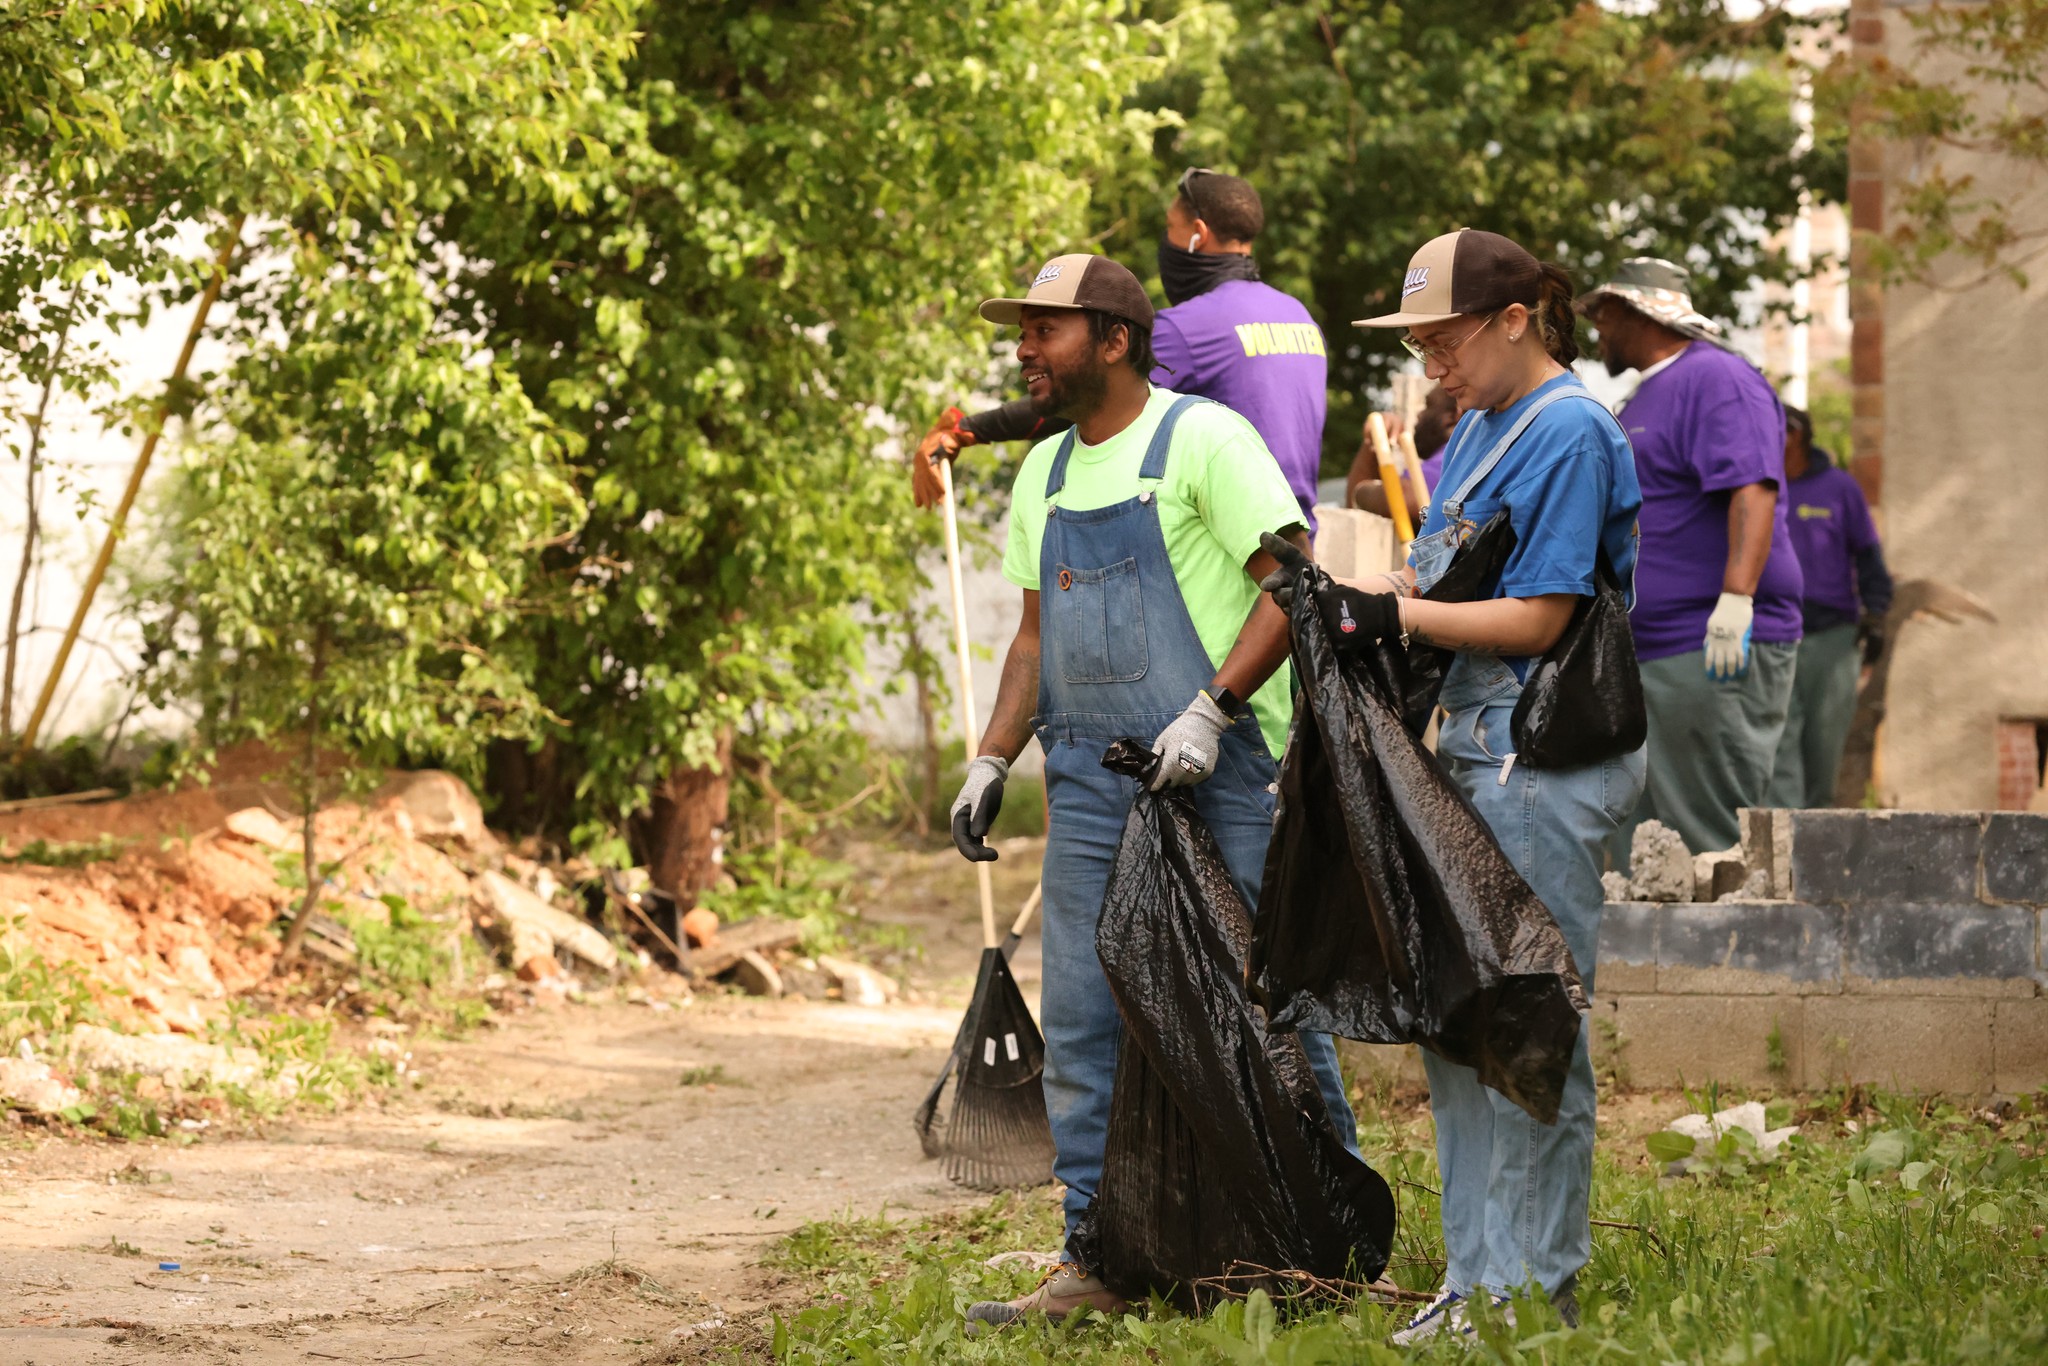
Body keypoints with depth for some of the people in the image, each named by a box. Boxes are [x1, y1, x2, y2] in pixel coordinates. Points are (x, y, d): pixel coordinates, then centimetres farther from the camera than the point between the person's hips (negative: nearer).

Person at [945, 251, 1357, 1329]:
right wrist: (990, 760, 11)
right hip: (1089, 780, 7)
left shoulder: (1203, 440, -7)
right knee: (1081, 1024, 3)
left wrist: (1210, 711, -20)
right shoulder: (1044, 475, 16)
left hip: (1218, 768, -7)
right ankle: (1096, 1260, 9)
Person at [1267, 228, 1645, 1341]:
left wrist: (1392, 617, -14)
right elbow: (1439, 572, 17)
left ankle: (1541, 1283, 2)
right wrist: (1344, 598, -1)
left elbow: (1536, 619, -16)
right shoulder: (1476, 427, 17)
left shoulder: (1570, 434, -12)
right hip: (1471, 749, 10)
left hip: (1545, 760, -10)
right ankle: (1480, 1273, 17)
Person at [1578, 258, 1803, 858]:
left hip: (1714, 653, -10)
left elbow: (1753, 492, -23)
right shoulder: (1644, 397, 23)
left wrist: (1736, 599, -35)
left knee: (1715, 845, -11)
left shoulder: (1718, 380, -9)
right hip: (1643, 659, 10)